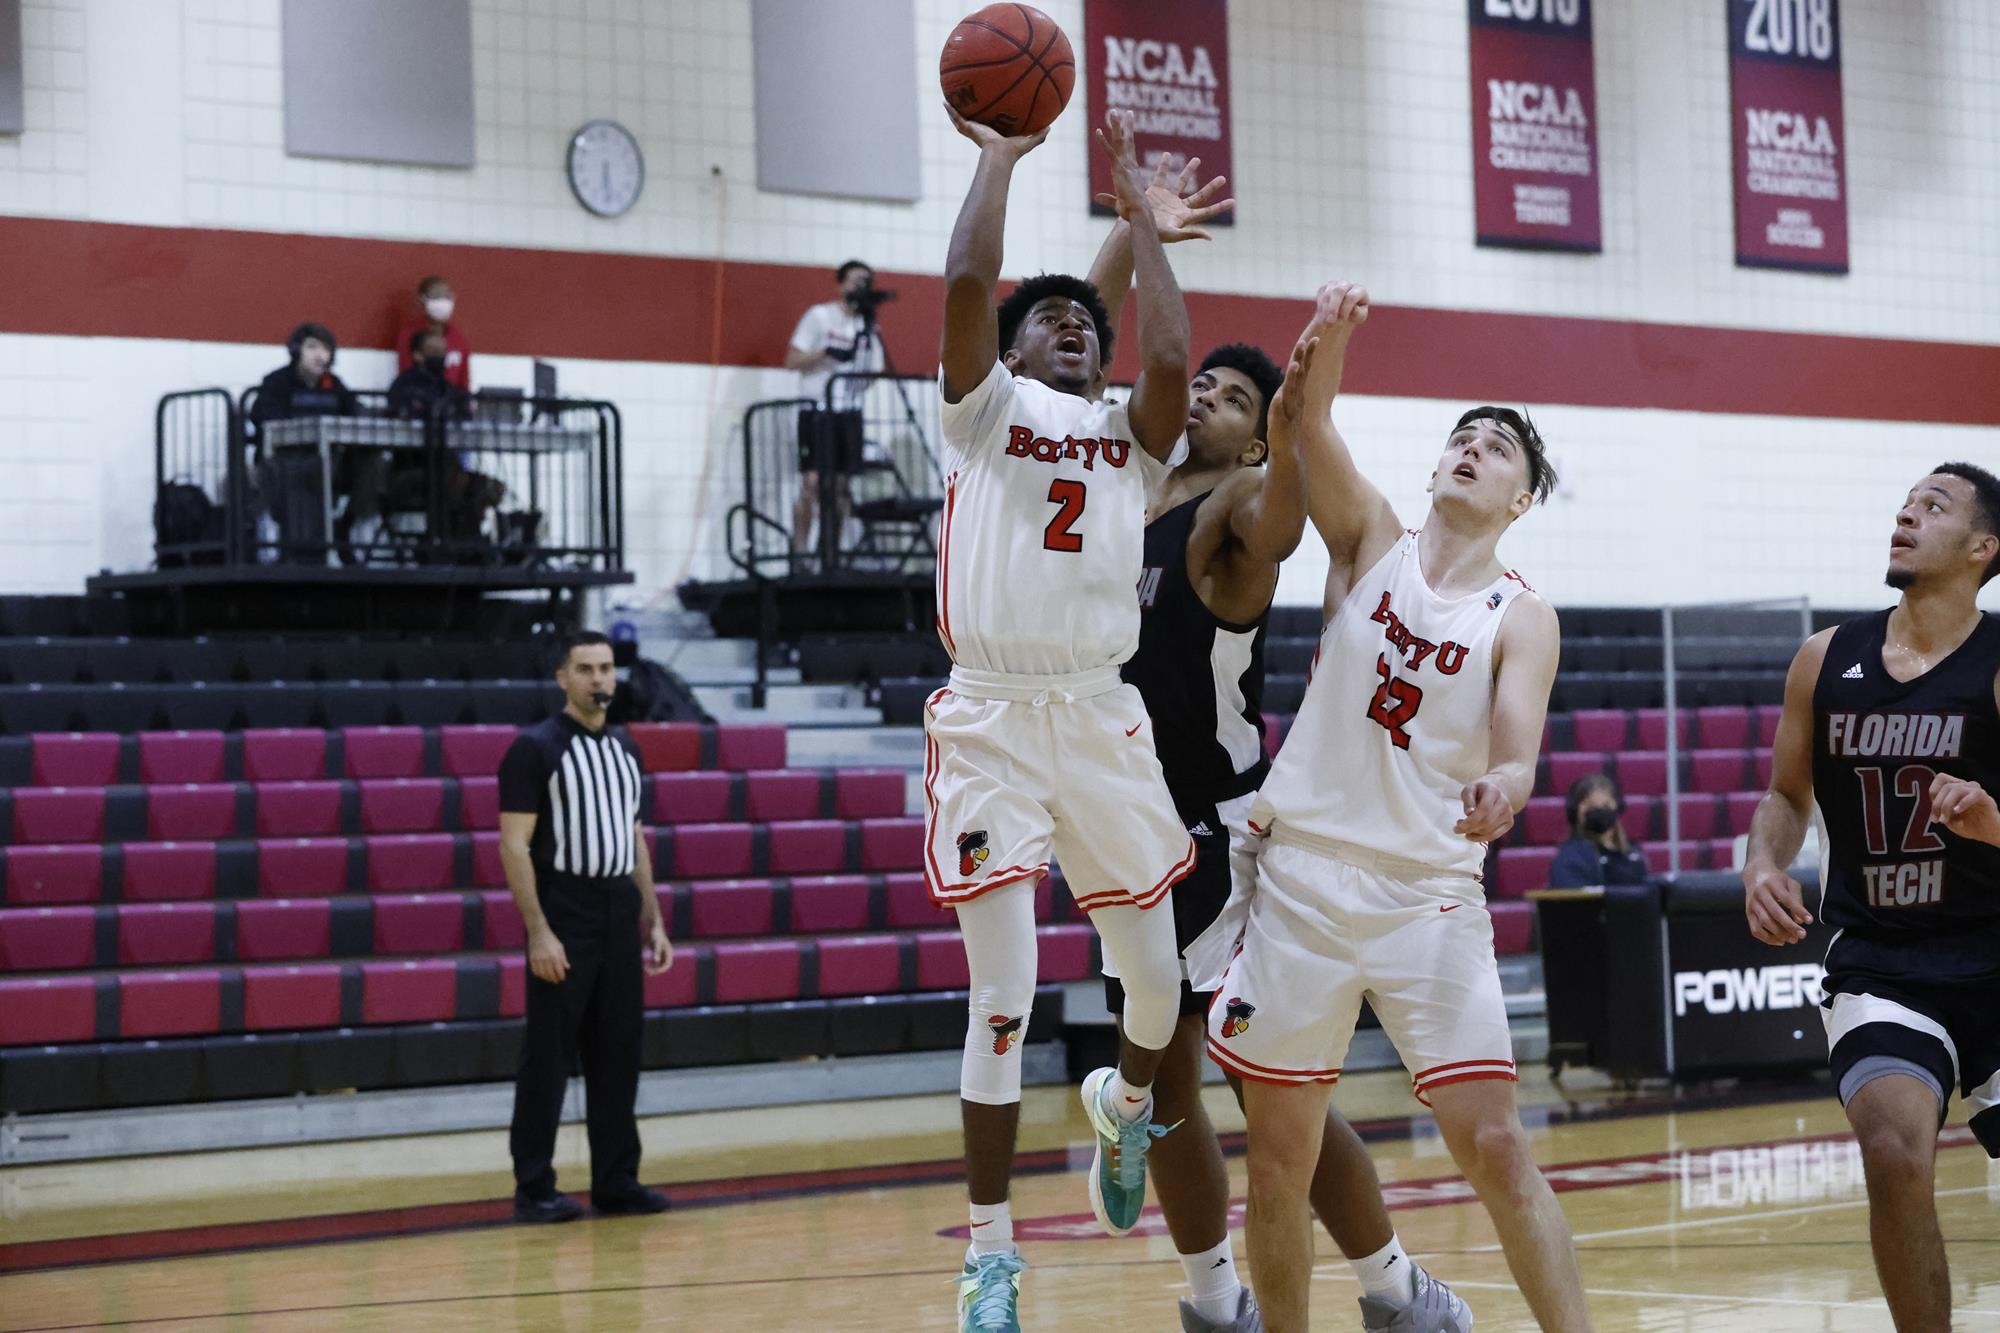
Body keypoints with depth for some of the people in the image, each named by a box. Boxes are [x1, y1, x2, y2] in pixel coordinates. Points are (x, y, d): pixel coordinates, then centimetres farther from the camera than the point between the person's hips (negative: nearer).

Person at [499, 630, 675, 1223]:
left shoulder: (625, 750, 13)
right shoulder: (535, 748, -8)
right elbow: (515, 845, -13)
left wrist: (653, 921, 12)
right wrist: (538, 932, -19)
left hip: (619, 923, 7)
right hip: (563, 923, -7)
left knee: (618, 1056, 8)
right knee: (548, 1058, -2)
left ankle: (616, 1180, 15)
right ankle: (534, 1189, 3)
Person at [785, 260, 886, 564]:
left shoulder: (868, 327, 15)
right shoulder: (820, 316, 0)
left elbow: (875, 375, 11)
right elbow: (792, 361, -4)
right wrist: (828, 352, -17)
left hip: (849, 413, 5)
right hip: (818, 410, -5)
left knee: (841, 486, 2)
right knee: (812, 482, -12)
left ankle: (830, 551, 6)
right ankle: (800, 552, -11)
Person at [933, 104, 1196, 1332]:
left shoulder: (1132, 436, 13)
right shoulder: (984, 406, 7)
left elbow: (1172, 358, -7)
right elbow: (966, 285, -10)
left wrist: (1141, 213, -1)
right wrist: (1001, 154, -2)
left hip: (1104, 719, 4)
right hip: (991, 724, -3)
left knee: (1155, 979, 10)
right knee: (1004, 1001, -7)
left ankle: (1124, 1104, 45)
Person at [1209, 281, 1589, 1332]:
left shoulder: (1521, 618, 2)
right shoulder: (1372, 540, 6)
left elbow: (1515, 751, -14)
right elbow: (1313, 428, -10)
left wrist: (1501, 791, -38)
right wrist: (1328, 338, -32)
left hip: (1432, 892, -2)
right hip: (1304, 876, 2)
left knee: (1495, 1145, -9)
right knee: (1280, 1158, 4)